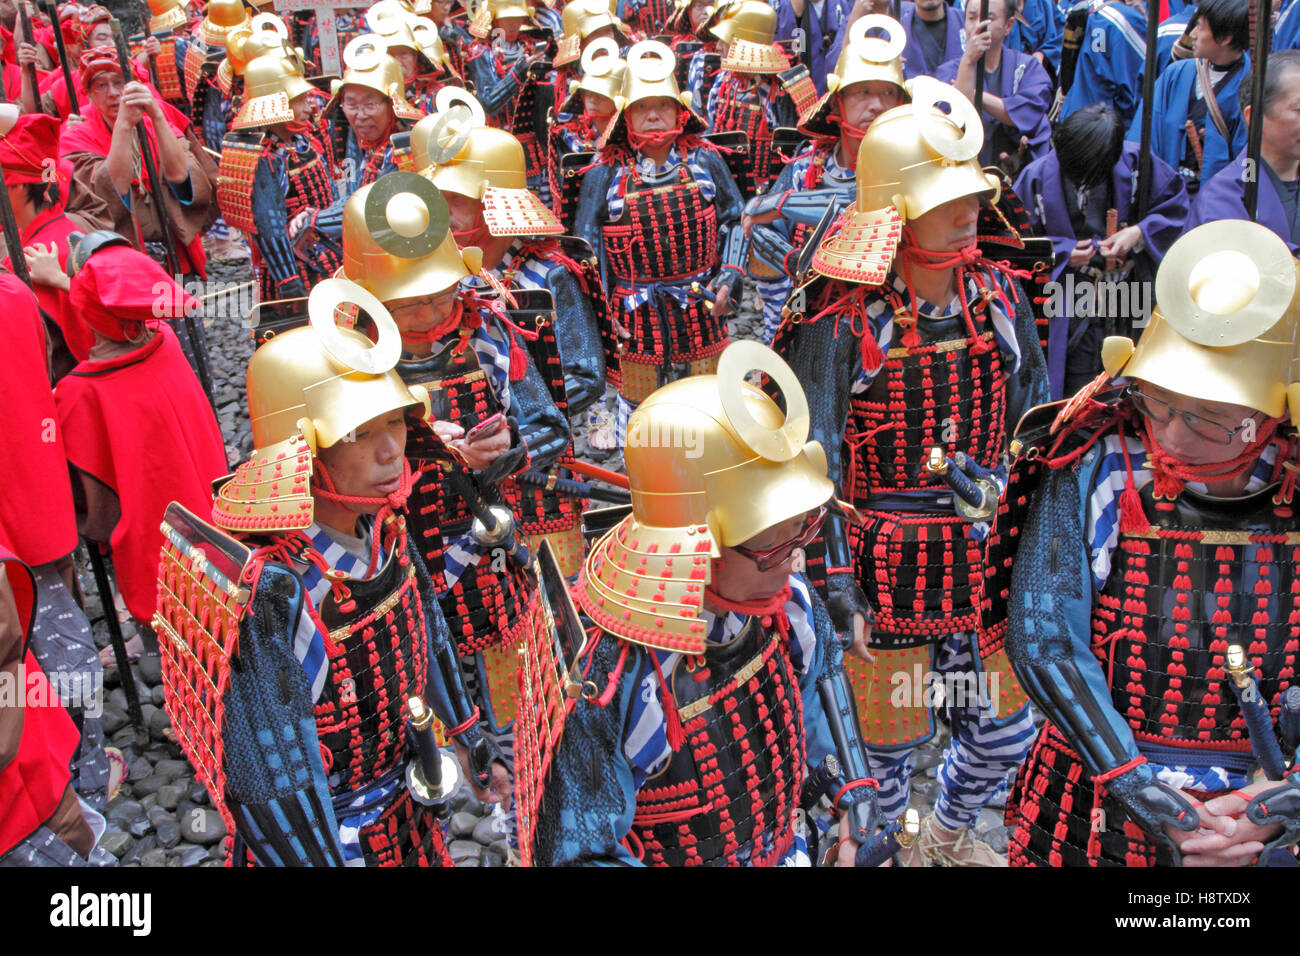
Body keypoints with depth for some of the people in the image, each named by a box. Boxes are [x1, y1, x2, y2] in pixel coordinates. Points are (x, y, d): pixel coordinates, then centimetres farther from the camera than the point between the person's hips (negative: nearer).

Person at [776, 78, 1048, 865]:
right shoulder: (842, 320, -17)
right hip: (887, 571, -5)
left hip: (988, 562, 6)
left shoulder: (999, 296, 1)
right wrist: (833, 576, -19)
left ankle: (950, 835, 52)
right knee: (884, 743, 10)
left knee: (1007, 733, 20)